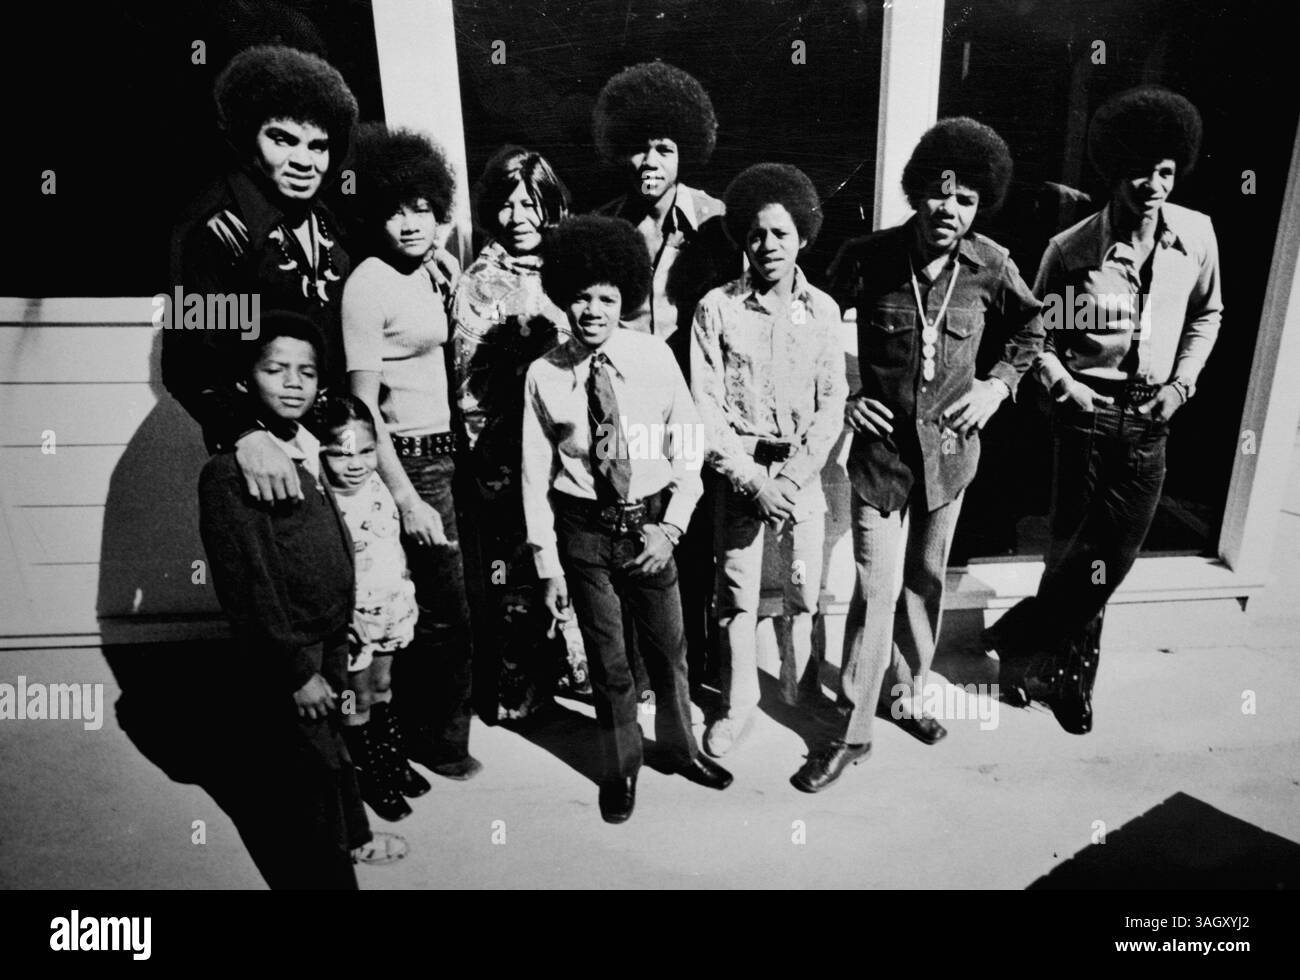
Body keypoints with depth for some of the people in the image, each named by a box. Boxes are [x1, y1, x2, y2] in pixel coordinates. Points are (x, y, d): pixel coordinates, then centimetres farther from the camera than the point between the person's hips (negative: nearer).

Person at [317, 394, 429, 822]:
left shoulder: (379, 487, -5)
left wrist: (406, 598, 13)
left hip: (390, 610, 6)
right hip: (349, 621, -6)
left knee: (382, 689, 23)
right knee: (358, 701, 12)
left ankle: (395, 761, 41)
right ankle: (371, 779, 30)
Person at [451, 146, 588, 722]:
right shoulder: (478, 284, -1)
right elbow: (470, 382, -2)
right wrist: (485, 457, -6)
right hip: (507, 453, -3)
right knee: (515, 569, 3)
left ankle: (574, 664, 29)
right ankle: (521, 684, 21)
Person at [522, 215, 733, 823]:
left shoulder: (654, 357, -7)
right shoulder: (543, 376, -9)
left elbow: (688, 447, -1)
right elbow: (535, 475, -4)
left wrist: (671, 525, -9)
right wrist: (548, 566, -4)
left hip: (650, 523, 1)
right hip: (584, 529, -1)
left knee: (668, 649, 16)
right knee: (607, 660, 12)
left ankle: (678, 745, 44)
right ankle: (620, 766, 38)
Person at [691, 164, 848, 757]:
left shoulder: (822, 310, 3)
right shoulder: (717, 308, -3)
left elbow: (833, 400, 2)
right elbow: (706, 406, -6)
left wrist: (797, 474, -10)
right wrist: (753, 479, -13)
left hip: (803, 469, 2)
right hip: (741, 470, -1)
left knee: (804, 591, 8)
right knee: (737, 594, 4)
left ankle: (800, 696, 30)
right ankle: (739, 703, 24)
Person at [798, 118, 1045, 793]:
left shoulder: (991, 265, -4)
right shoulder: (866, 258, -12)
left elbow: (1031, 326, 15)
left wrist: (1000, 384, 2)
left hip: (949, 448, 3)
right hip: (880, 447, -3)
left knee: (927, 578, 16)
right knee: (877, 588, -4)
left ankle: (909, 695, 37)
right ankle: (854, 731, 12)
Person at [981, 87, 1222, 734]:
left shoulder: (1197, 234, 1)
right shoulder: (1071, 249, -8)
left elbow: (1207, 315, 16)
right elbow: (1036, 330, 5)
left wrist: (1182, 383, 4)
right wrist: (1059, 379, -11)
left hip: (1149, 421, 4)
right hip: (1086, 414, -3)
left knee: (1115, 557, 7)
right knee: (1079, 553, 1)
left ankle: (1021, 638, 26)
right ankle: (1071, 669, 24)